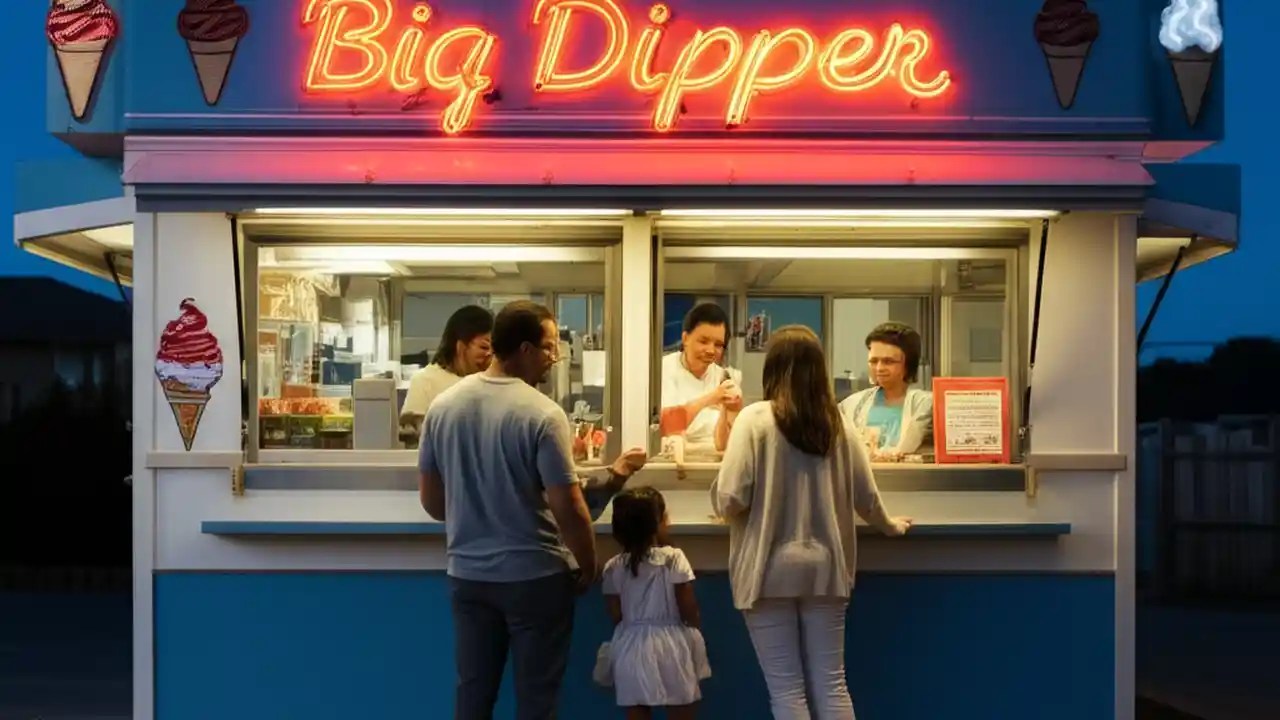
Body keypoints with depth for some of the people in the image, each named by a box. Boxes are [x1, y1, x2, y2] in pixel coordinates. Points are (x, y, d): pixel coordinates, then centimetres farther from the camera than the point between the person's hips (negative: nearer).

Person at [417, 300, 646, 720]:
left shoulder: (443, 406, 0)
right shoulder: (542, 413, -17)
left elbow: (431, 501, 8)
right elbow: (568, 508, -17)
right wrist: (588, 565, 0)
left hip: (466, 573, 5)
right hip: (534, 575, -5)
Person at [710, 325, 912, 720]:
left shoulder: (756, 418, -9)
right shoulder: (837, 421, 3)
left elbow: (731, 498, -14)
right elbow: (865, 495, 9)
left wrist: (721, 502, 10)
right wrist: (889, 525, 29)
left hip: (770, 566, -3)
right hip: (824, 565, 4)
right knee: (831, 684, 10)